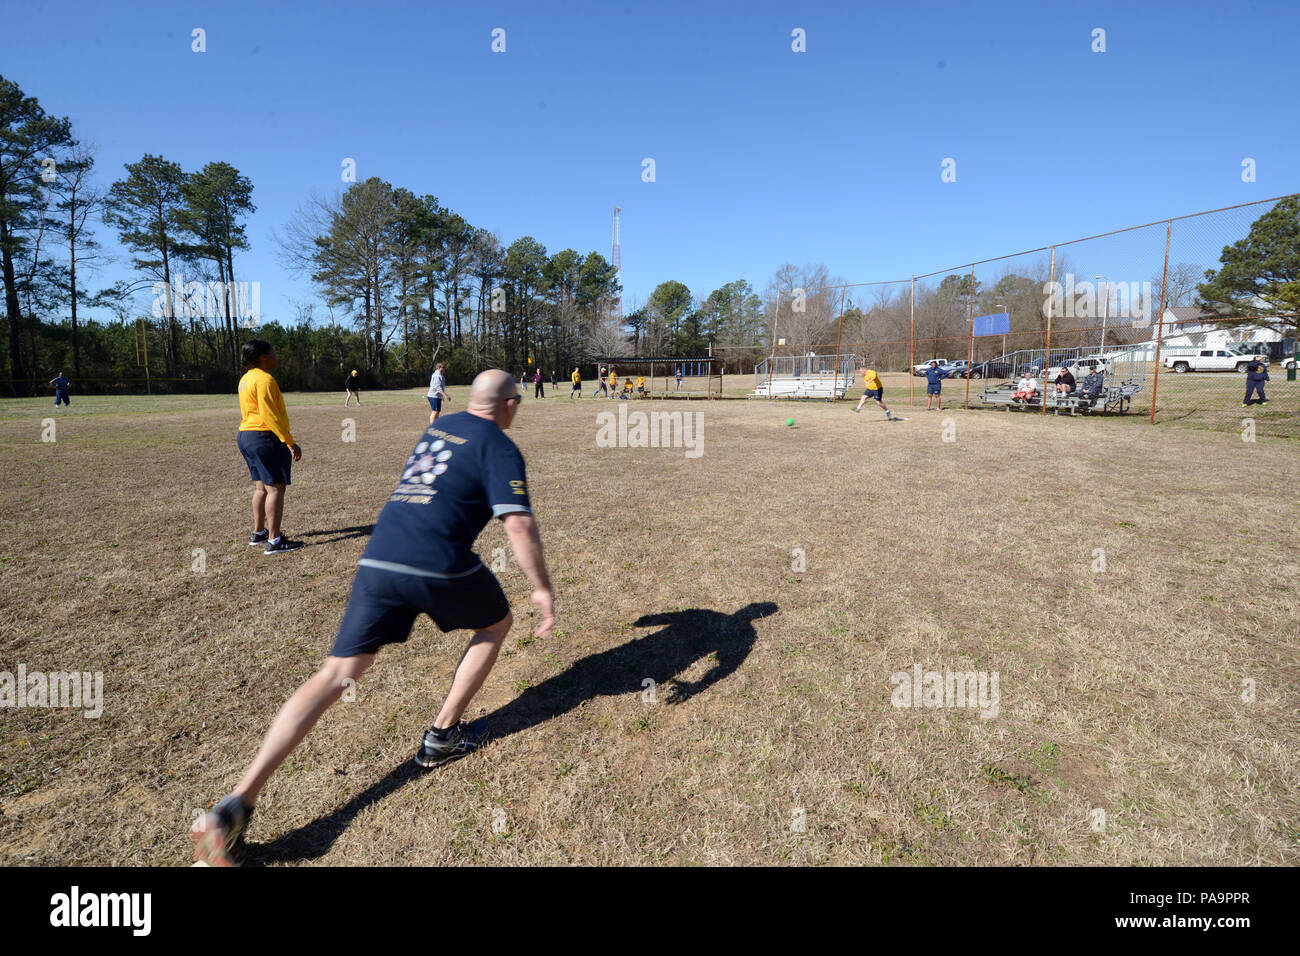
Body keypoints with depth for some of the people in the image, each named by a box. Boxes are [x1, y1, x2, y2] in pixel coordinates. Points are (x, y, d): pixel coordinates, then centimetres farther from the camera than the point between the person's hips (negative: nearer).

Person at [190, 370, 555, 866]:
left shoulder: (438, 427, 22)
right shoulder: (500, 448, 1)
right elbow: (519, 526, -10)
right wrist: (542, 588, -3)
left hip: (378, 560, 6)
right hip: (439, 567, -5)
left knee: (336, 674, 6)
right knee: (496, 623, 22)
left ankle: (235, 806, -3)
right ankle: (443, 737, 25)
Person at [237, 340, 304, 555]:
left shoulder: (246, 379, 16)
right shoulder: (264, 379, -15)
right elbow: (269, 415, -21)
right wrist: (290, 442, -21)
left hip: (246, 435, 11)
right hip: (265, 437, -10)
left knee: (262, 487, 18)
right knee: (275, 488, -8)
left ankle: (258, 533, 27)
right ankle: (274, 541, -7)